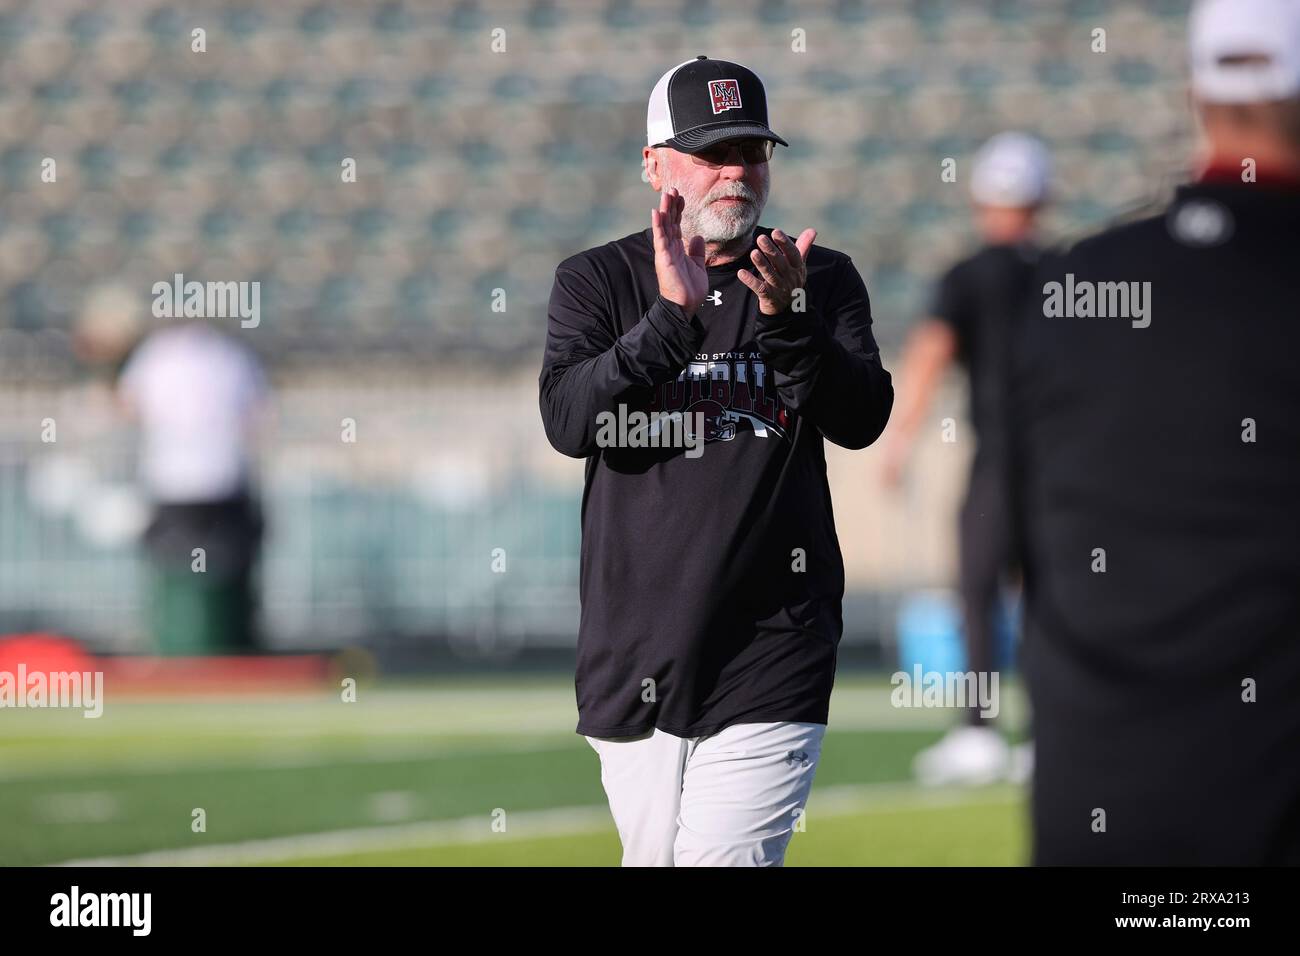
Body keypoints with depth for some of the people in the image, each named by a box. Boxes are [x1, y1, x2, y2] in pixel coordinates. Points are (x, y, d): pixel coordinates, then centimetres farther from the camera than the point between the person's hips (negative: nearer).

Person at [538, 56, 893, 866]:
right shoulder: (599, 281, 6)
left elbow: (862, 419, -7)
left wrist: (784, 319, -22)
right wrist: (671, 315, -23)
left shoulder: (823, 281, 8)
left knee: (726, 856, -13)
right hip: (635, 652, 1)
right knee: (652, 854, 7)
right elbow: (569, 423, -11)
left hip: (773, 659, -1)